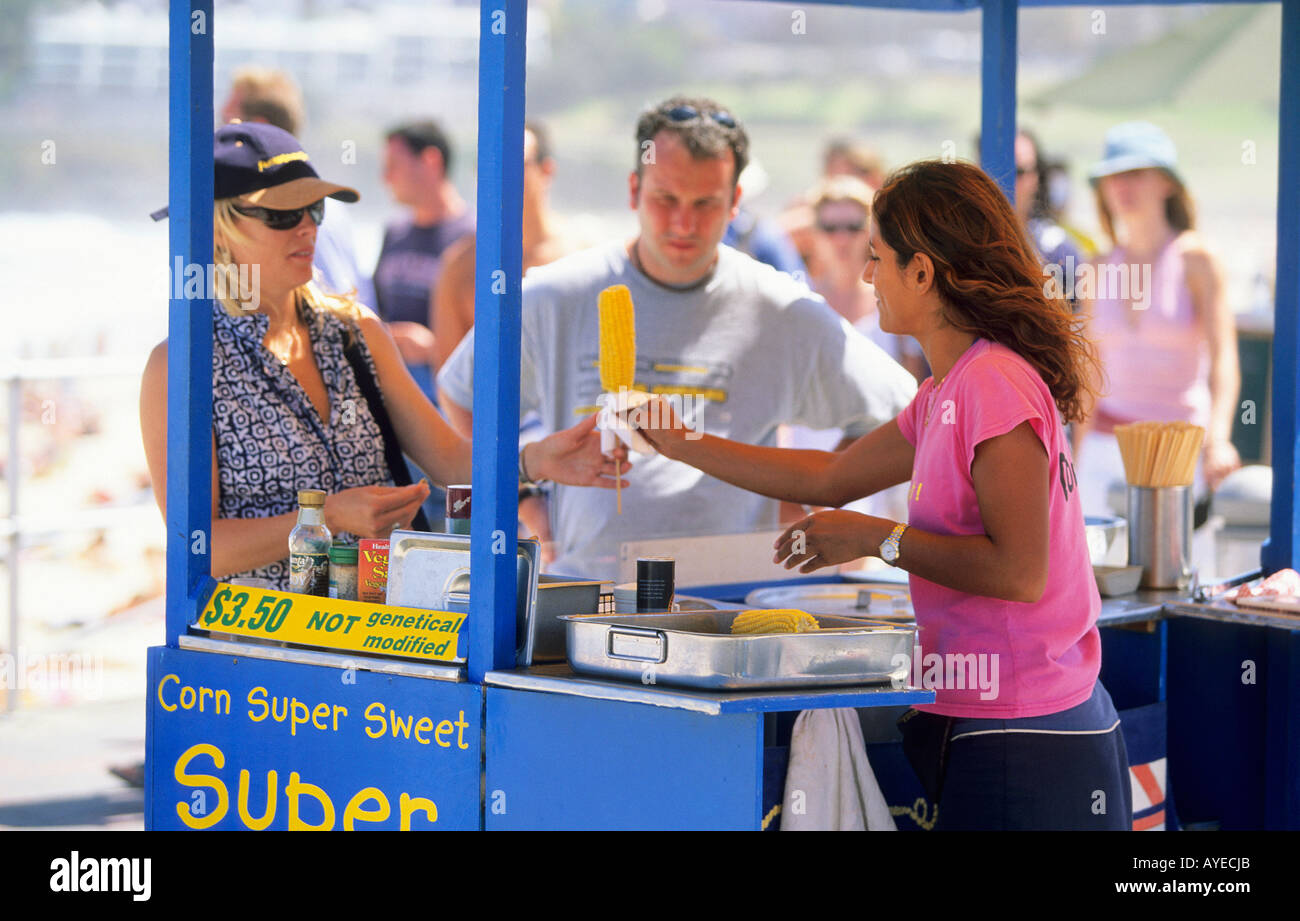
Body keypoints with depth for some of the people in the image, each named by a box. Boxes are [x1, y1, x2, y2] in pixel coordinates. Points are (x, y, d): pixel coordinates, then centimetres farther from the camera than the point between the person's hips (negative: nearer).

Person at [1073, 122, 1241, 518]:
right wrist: (1078, 465, 12)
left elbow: (1223, 358, -14)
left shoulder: (1195, 259, -4)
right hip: (1107, 448, 4)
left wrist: (1217, 438, -30)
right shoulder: (1100, 270, 8)